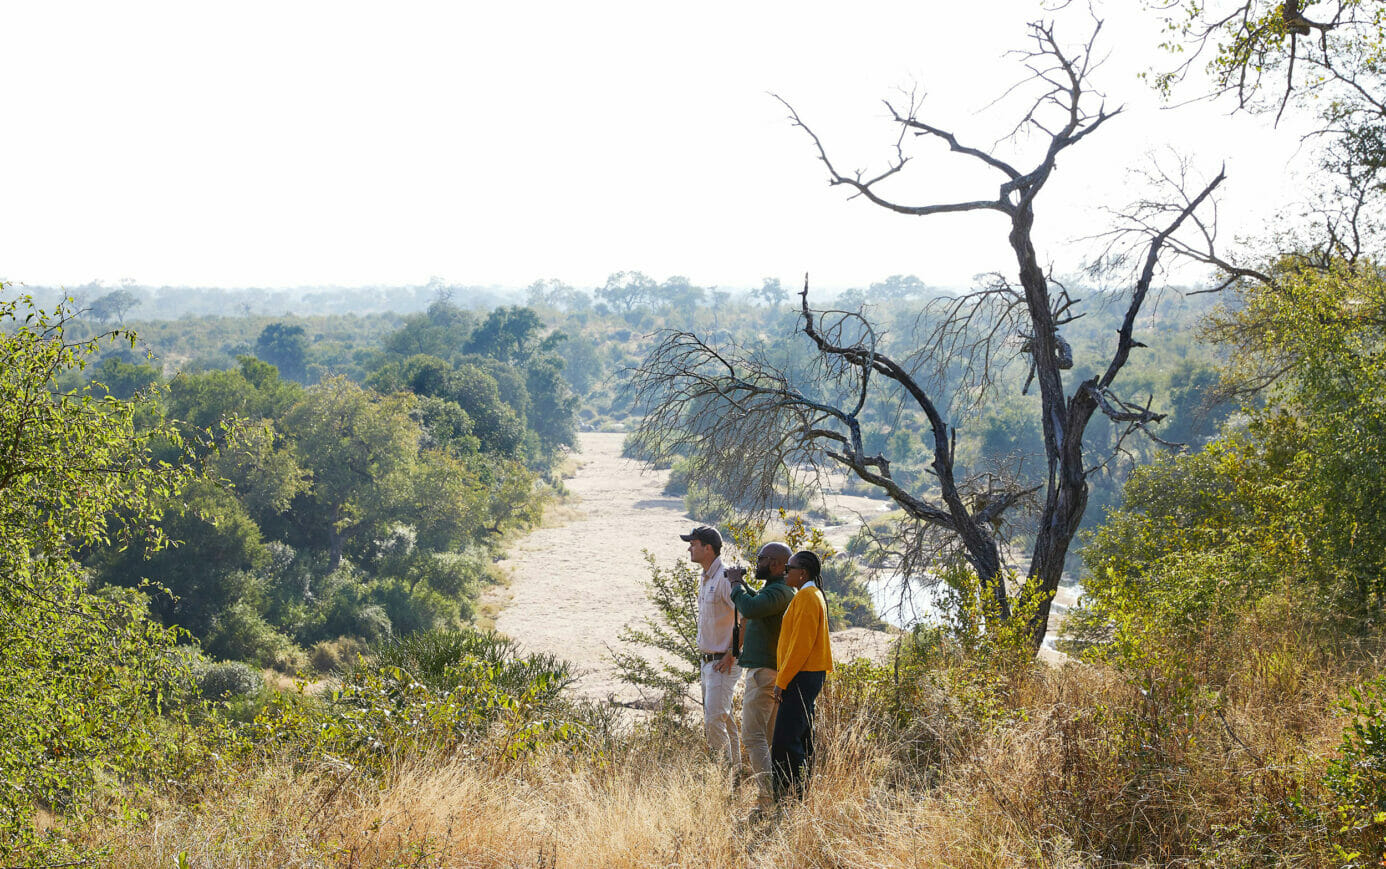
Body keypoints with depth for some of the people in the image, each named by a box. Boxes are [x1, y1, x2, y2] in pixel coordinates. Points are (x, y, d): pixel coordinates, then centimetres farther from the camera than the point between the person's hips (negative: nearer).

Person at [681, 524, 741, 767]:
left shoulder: (725, 578, -18)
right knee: (723, 720, 13)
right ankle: (735, 768, 20)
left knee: (714, 720, -13)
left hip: (724, 662, -10)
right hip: (708, 661, 10)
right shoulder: (705, 579, 13)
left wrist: (732, 654, -19)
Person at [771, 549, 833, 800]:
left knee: (785, 741, -12)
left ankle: (789, 795, -11)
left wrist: (782, 680, -17)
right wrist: (783, 678, 22)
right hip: (808, 676, 11)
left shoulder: (807, 598, -14)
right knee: (801, 738, 13)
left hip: (801, 677, -11)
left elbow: (801, 644, -20)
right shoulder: (810, 595, 19)